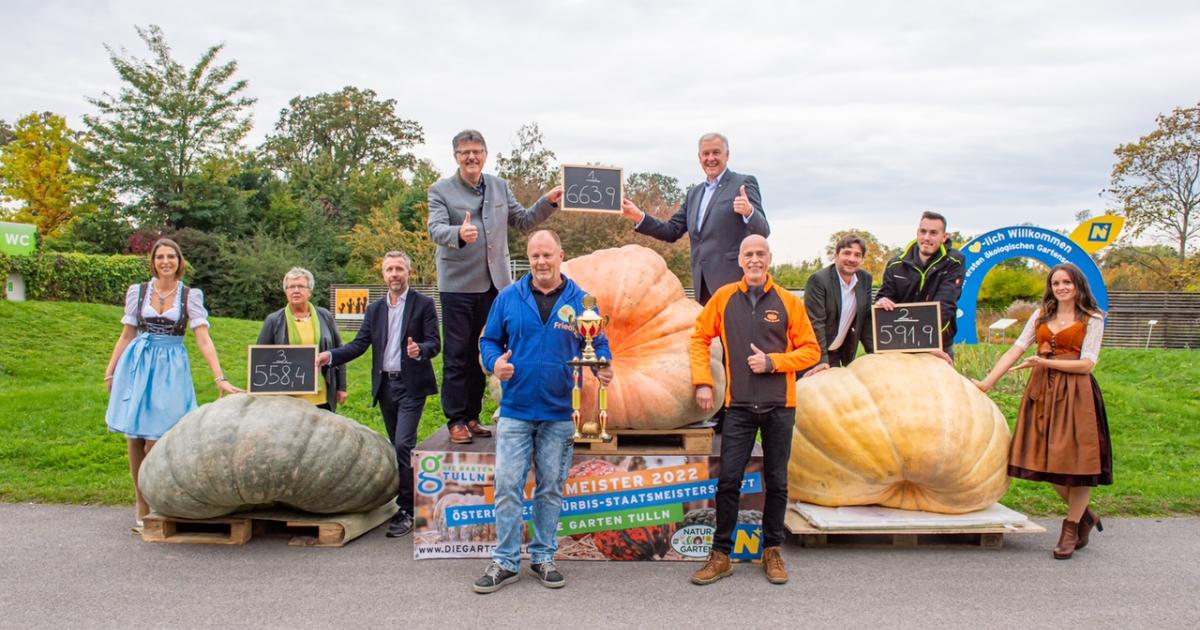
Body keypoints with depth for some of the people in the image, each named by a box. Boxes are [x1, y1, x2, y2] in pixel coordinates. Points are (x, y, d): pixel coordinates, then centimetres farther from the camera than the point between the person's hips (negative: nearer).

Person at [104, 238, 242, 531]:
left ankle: (148, 506, 10)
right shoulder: (137, 291, 5)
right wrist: (110, 371, 14)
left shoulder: (191, 296, -1)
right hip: (137, 365, 2)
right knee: (135, 437, 5)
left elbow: (203, 340, -8)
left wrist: (220, 378, -17)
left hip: (171, 367, -2)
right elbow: (127, 336, 13)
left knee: (155, 439, -5)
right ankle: (141, 503, 20)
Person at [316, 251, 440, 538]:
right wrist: (330, 355, -10)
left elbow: (434, 343, -8)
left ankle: (407, 510, -6)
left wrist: (420, 351, -30)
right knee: (399, 446, 13)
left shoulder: (423, 304, -3)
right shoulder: (375, 309, 12)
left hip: (411, 385, -5)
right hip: (385, 386, 6)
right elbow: (359, 344, 5)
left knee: (403, 444, -13)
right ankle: (408, 503, 23)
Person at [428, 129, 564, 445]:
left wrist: (547, 203, -1)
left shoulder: (500, 186, 11)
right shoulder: (441, 191, -2)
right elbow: (436, 229, -17)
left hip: (494, 283, 4)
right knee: (458, 354, 0)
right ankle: (456, 420, 9)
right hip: (458, 285, -4)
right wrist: (459, 233, -38)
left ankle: (472, 416, 22)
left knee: (484, 353, 11)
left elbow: (523, 221, 14)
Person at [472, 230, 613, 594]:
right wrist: (495, 362, -12)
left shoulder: (580, 301, 3)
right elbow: (489, 340, 9)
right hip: (515, 411, 0)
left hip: (560, 414, 0)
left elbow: (598, 344, 8)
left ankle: (544, 557, 25)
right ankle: (505, 562, 12)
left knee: (551, 489, 10)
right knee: (508, 487, -1)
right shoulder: (509, 298, 3)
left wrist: (603, 367, -13)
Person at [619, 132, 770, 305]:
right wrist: (640, 218, 5)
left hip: (733, 281, -6)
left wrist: (749, 211, -31)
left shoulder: (743, 183, 0)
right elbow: (672, 231, 18)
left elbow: (762, 232, -9)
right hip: (703, 286, 6)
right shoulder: (694, 193, 19)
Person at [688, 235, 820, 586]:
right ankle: (721, 555, 13)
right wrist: (703, 382, -1)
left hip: (779, 406, 0)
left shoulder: (788, 302, 0)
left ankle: (772, 551, 26)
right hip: (739, 406, 0)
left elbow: (811, 350, 2)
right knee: (728, 481, 0)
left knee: (776, 482, 10)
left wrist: (772, 362, -12)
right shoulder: (724, 297, 3)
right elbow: (700, 338, 9)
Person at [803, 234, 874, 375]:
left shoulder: (865, 279, 1)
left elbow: (866, 319, 6)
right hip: (817, 353, -6)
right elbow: (815, 323, -21)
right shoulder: (818, 280, -17)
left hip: (844, 353, 6)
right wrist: (821, 360, -25)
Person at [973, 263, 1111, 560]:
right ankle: (1085, 515, 25)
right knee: (1046, 460, 5)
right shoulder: (1041, 315, 15)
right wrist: (988, 382, -2)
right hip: (1042, 391, 4)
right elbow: (1016, 350, 7)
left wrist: (1046, 362, -16)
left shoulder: (1092, 319, 3)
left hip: (1075, 393, -4)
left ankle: (1071, 528, 10)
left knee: (1075, 459, -3)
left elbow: (1087, 364, -6)